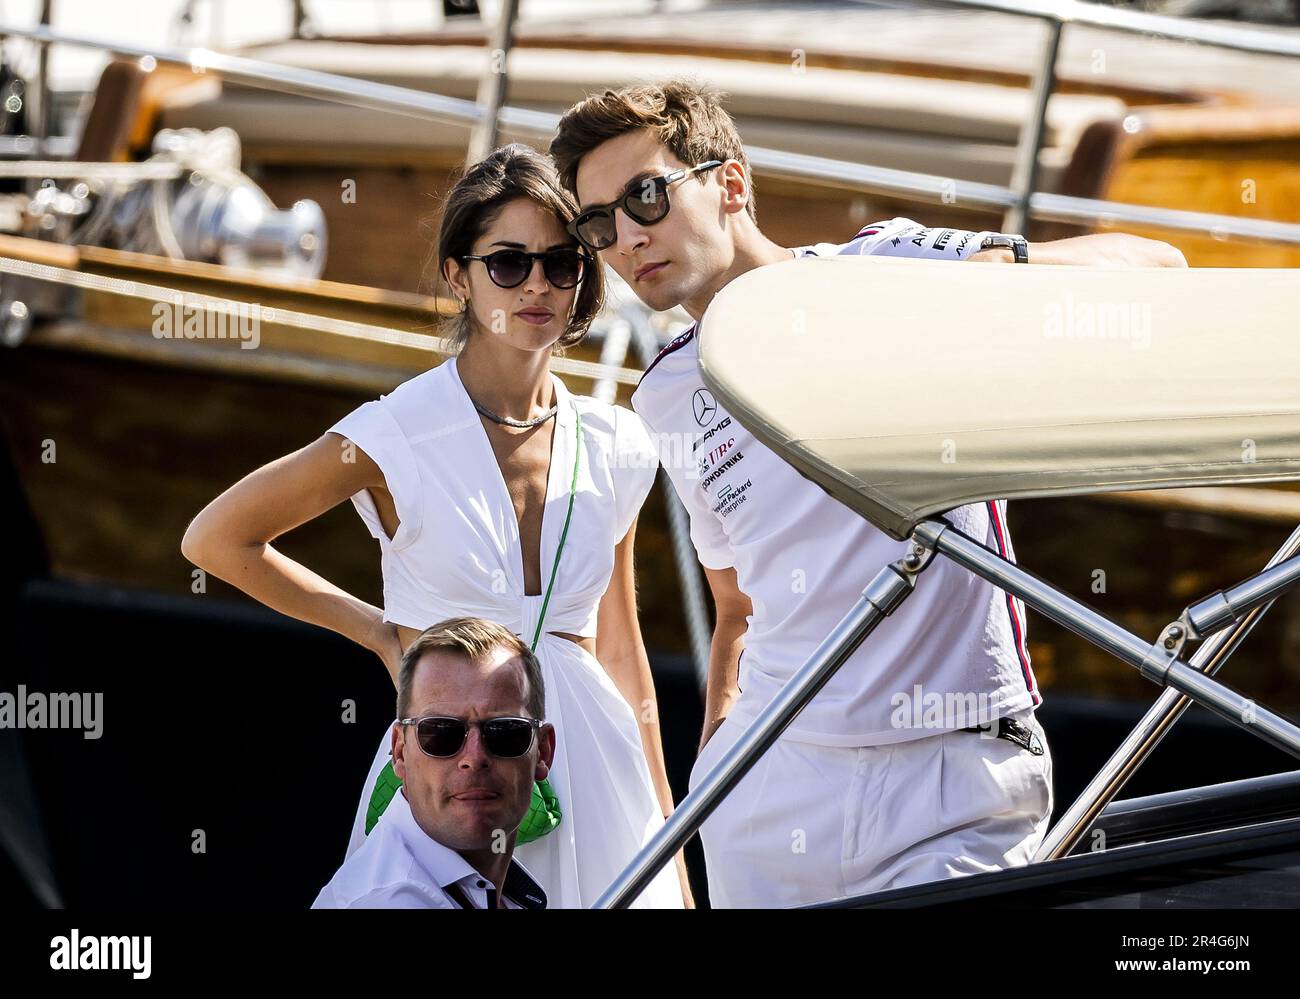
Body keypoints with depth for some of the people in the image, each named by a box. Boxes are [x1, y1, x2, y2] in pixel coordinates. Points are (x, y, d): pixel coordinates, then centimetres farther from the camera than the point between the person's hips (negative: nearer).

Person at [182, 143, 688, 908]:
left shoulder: (617, 449, 5)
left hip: (592, 763, 4)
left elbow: (621, 654, 13)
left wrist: (669, 846, 13)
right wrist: (382, 634, 1)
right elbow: (216, 539, 0)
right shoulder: (396, 437, -9)